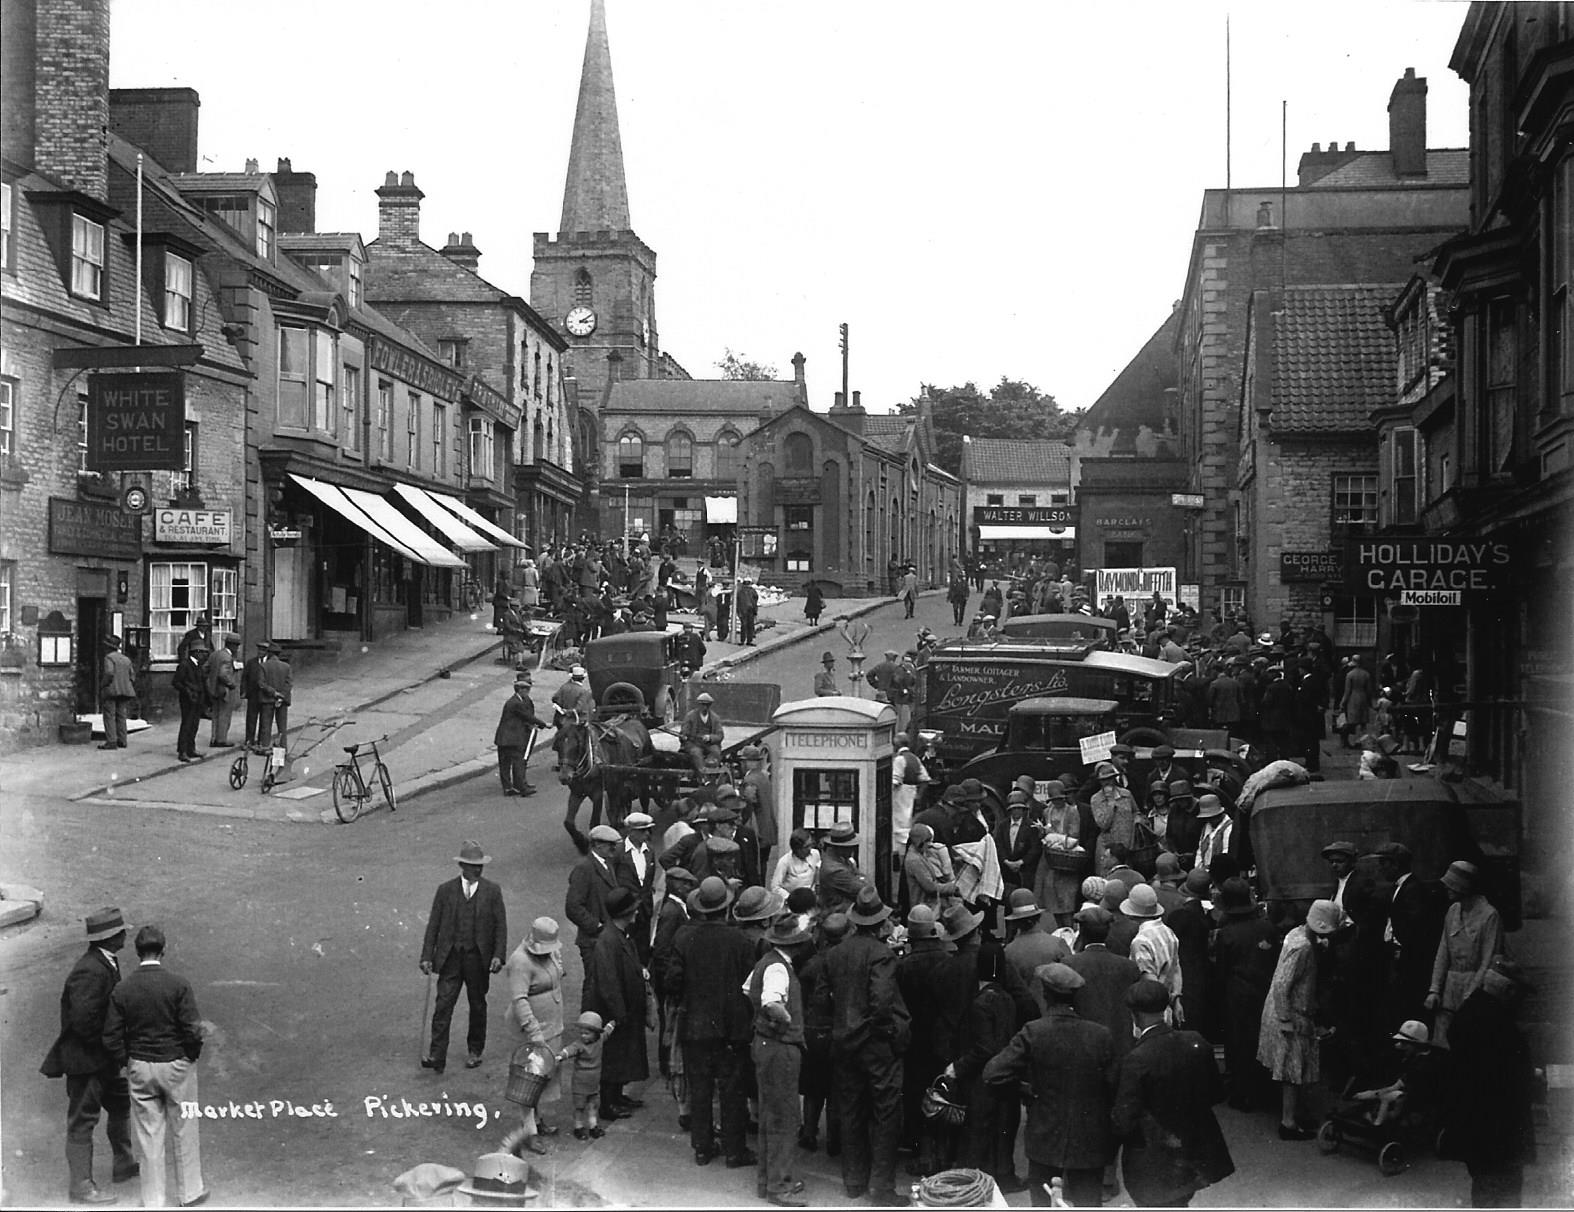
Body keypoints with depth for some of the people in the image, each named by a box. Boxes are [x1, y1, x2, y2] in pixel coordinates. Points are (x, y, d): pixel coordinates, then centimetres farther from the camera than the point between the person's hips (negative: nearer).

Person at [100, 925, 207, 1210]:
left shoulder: (122, 990, -5)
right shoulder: (178, 985, -14)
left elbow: (112, 1037, -4)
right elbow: (192, 1029, -16)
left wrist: (126, 1063, 10)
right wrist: (192, 1056, 2)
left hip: (139, 1068, 2)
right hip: (176, 1066, -2)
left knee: (148, 1135, 10)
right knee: (185, 1131, 13)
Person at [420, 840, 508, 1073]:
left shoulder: (492, 891, 1)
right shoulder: (445, 890, 2)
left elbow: (501, 925, 0)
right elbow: (433, 925, 3)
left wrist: (498, 955, -10)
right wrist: (427, 956, -4)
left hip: (478, 959, 0)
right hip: (450, 958, 0)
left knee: (478, 1005, 11)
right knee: (443, 1004, -7)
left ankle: (475, 1051, 27)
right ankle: (436, 1056, -7)